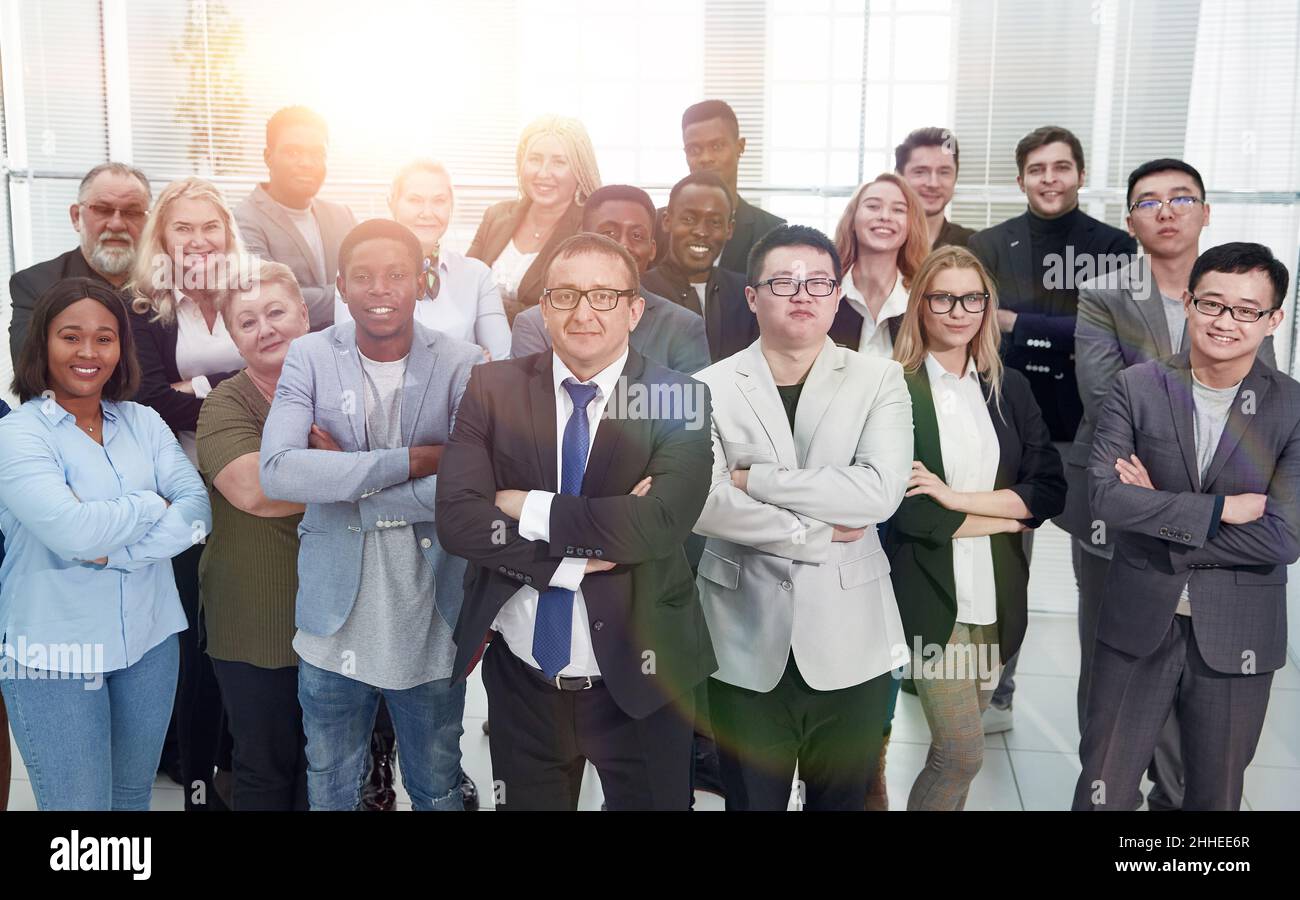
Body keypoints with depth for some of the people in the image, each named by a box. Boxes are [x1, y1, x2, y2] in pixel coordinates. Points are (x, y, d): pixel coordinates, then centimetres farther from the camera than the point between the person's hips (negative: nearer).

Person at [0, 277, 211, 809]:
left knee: (134, 796, 18)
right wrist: (154, 506, -9)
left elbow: (197, 511, -7)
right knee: (79, 802, 4)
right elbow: (72, 530, -24)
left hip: (149, 640, 5)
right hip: (55, 655, -4)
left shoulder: (144, 423, 5)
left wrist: (115, 552, -20)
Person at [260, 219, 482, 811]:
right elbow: (277, 473, -18)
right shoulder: (309, 357, -4)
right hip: (335, 624, 1)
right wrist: (413, 460, -21)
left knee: (438, 792, 18)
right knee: (329, 792, 20)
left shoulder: (462, 364, -7)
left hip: (430, 625, -1)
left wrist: (347, 479, -17)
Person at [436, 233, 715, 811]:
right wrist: (578, 556, -20)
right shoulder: (493, 388, -2)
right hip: (521, 678, 2)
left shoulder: (677, 401, -8)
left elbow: (661, 522, -23)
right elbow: (457, 519, -12)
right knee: (525, 801, 20)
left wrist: (531, 510, -18)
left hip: (637, 678, -2)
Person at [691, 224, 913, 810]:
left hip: (849, 641, 0)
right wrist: (821, 533, -13)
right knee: (750, 799, 13)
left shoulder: (878, 379, 1)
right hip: (747, 642, 0)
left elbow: (881, 491, -14)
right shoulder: (710, 387, 0)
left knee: (842, 799, 13)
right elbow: (704, 502, -14)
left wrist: (755, 479, -12)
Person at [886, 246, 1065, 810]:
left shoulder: (1010, 388, 9)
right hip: (930, 591, -5)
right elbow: (902, 507, -13)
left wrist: (957, 498, -12)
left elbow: (1050, 490, 1)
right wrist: (1003, 517, -5)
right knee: (963, 753, -7)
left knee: (956, 746, 13)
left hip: (997, 593, 5)